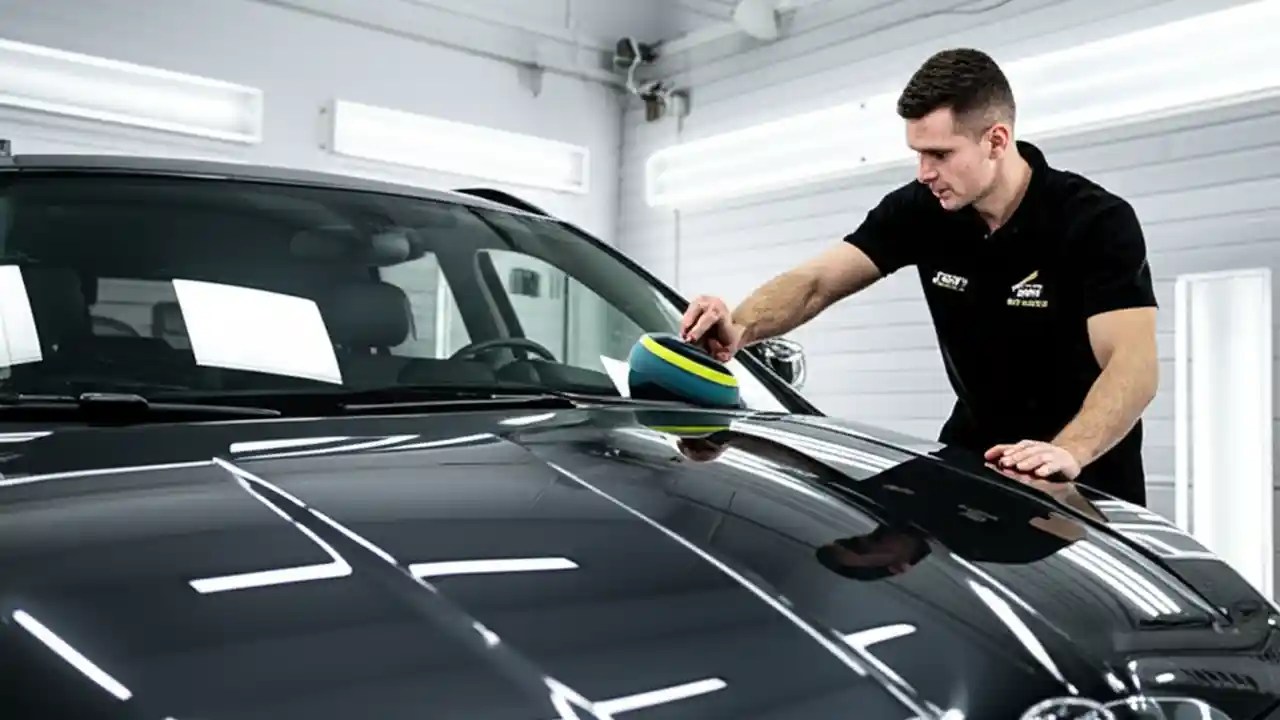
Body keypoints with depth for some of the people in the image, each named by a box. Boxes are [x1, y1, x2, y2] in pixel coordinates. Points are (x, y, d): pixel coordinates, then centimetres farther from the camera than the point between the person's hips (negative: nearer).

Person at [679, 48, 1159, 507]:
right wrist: (740, 327, -35)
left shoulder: (1098, 222, -22)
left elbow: (1134, 365, -30)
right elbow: (815, 283, -14)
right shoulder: (919, 209, -10)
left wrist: (1068, 452, -49)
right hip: (974, 452, 3)